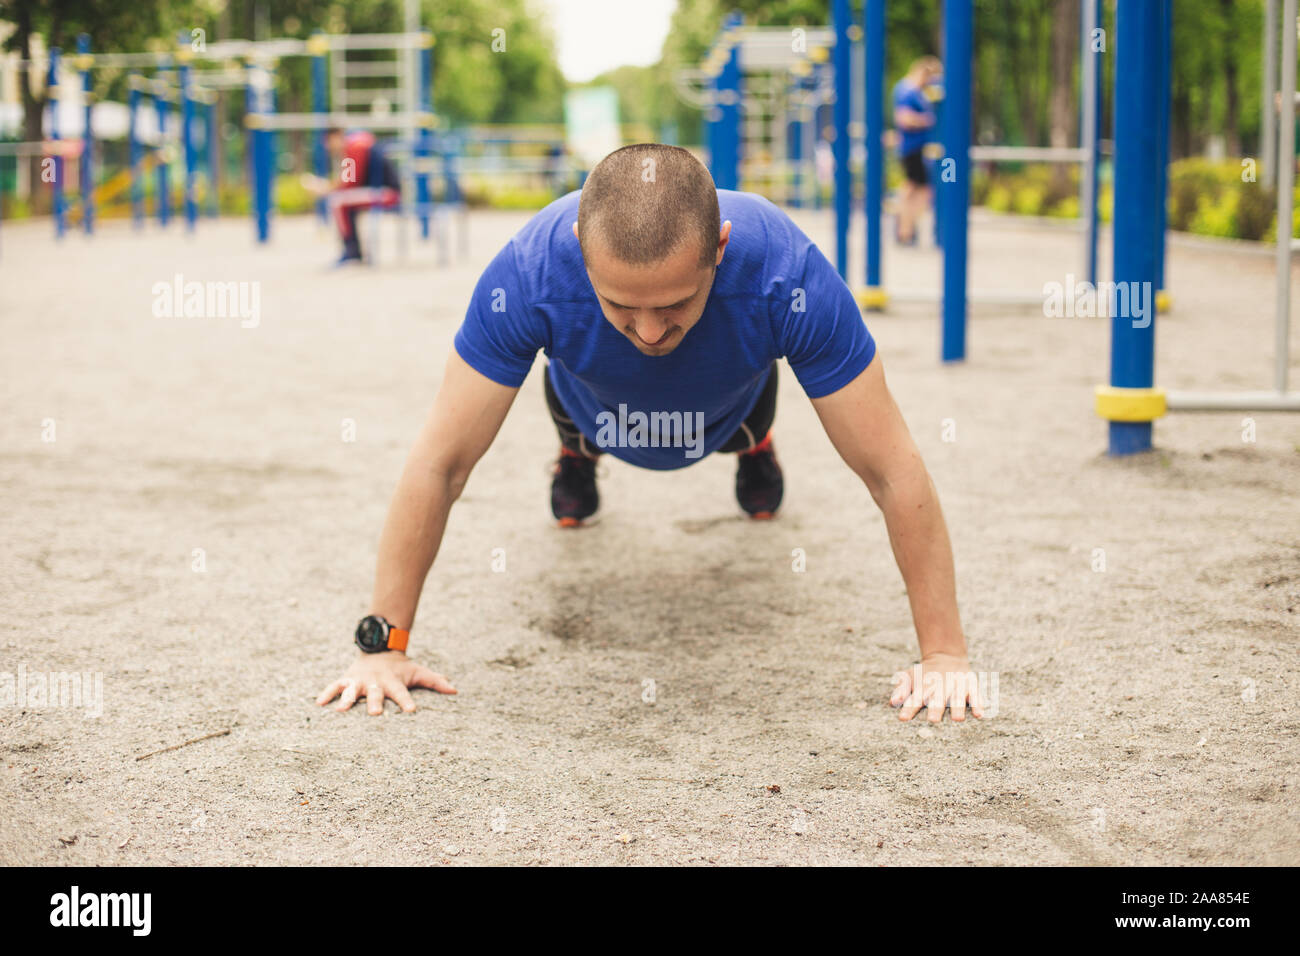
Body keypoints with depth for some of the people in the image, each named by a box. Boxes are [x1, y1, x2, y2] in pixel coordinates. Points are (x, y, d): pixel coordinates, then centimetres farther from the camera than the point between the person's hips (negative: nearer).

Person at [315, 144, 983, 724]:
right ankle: (576, 451, 60)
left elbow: (894, 473, -38)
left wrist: (944, 653, -37)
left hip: (725, 409, 1)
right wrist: (383, 645, -34)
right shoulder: (527, 276, -46)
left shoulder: (790, 279, -47)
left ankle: (753, 445, 62)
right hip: (598, 406, 0)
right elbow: (440, 464, -36)